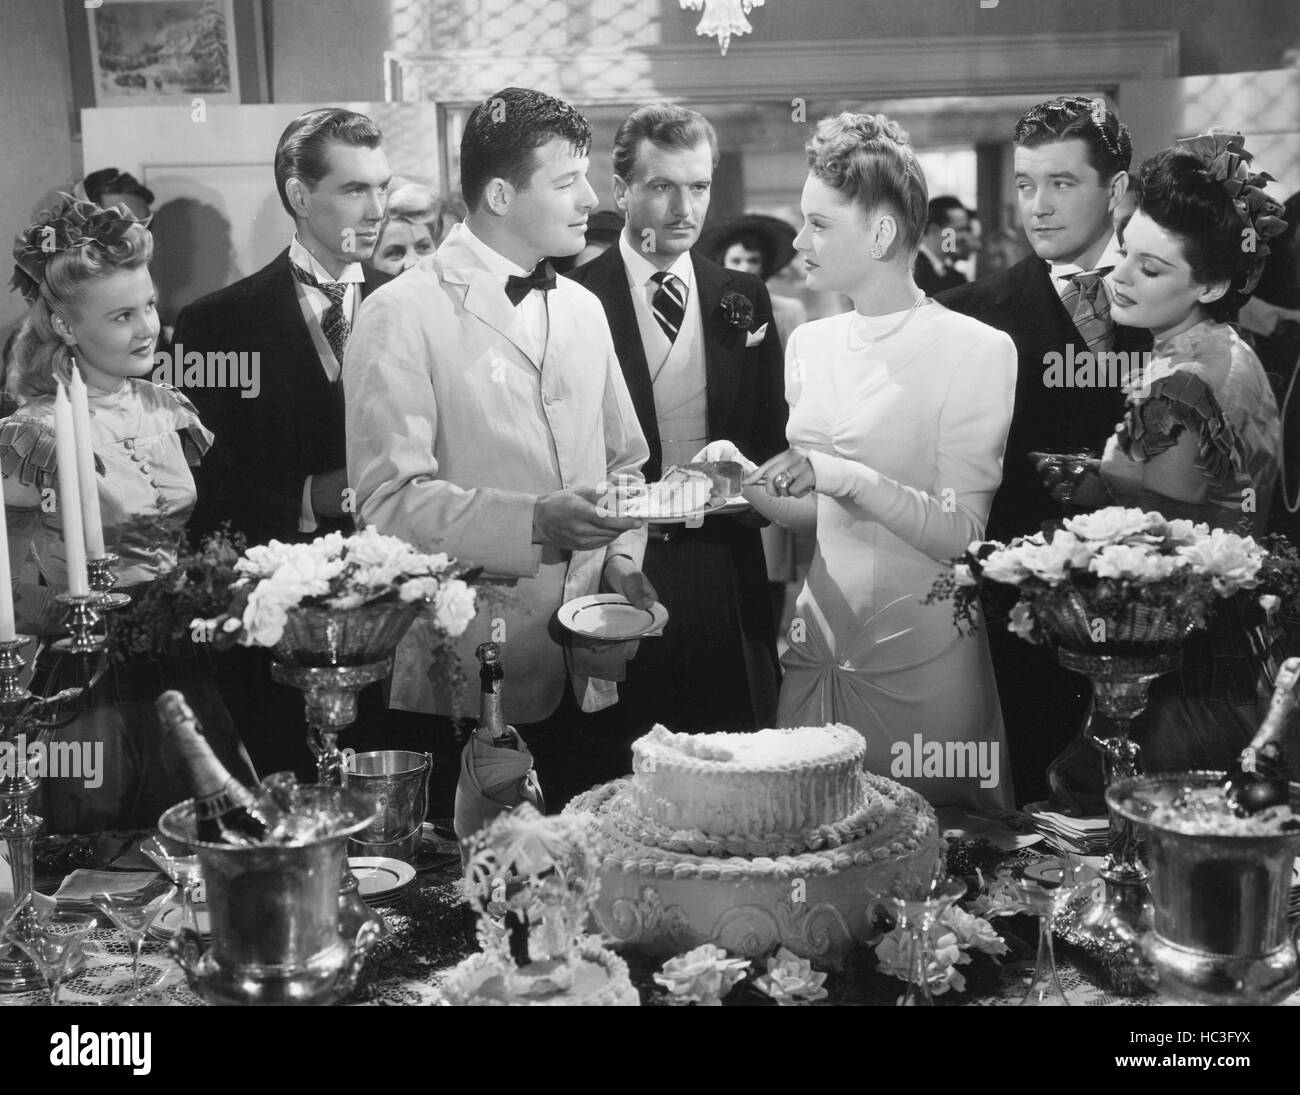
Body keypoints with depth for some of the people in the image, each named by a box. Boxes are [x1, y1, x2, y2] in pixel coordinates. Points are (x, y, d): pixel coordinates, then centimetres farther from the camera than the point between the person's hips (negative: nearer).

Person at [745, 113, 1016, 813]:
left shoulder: (977, 350, -10)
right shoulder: (810, 344, 8)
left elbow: (963, 533, -14)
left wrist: (846, 476, -24)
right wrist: (749, 487, -3)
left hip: (923, 665, -5)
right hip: (816, 649, 6)